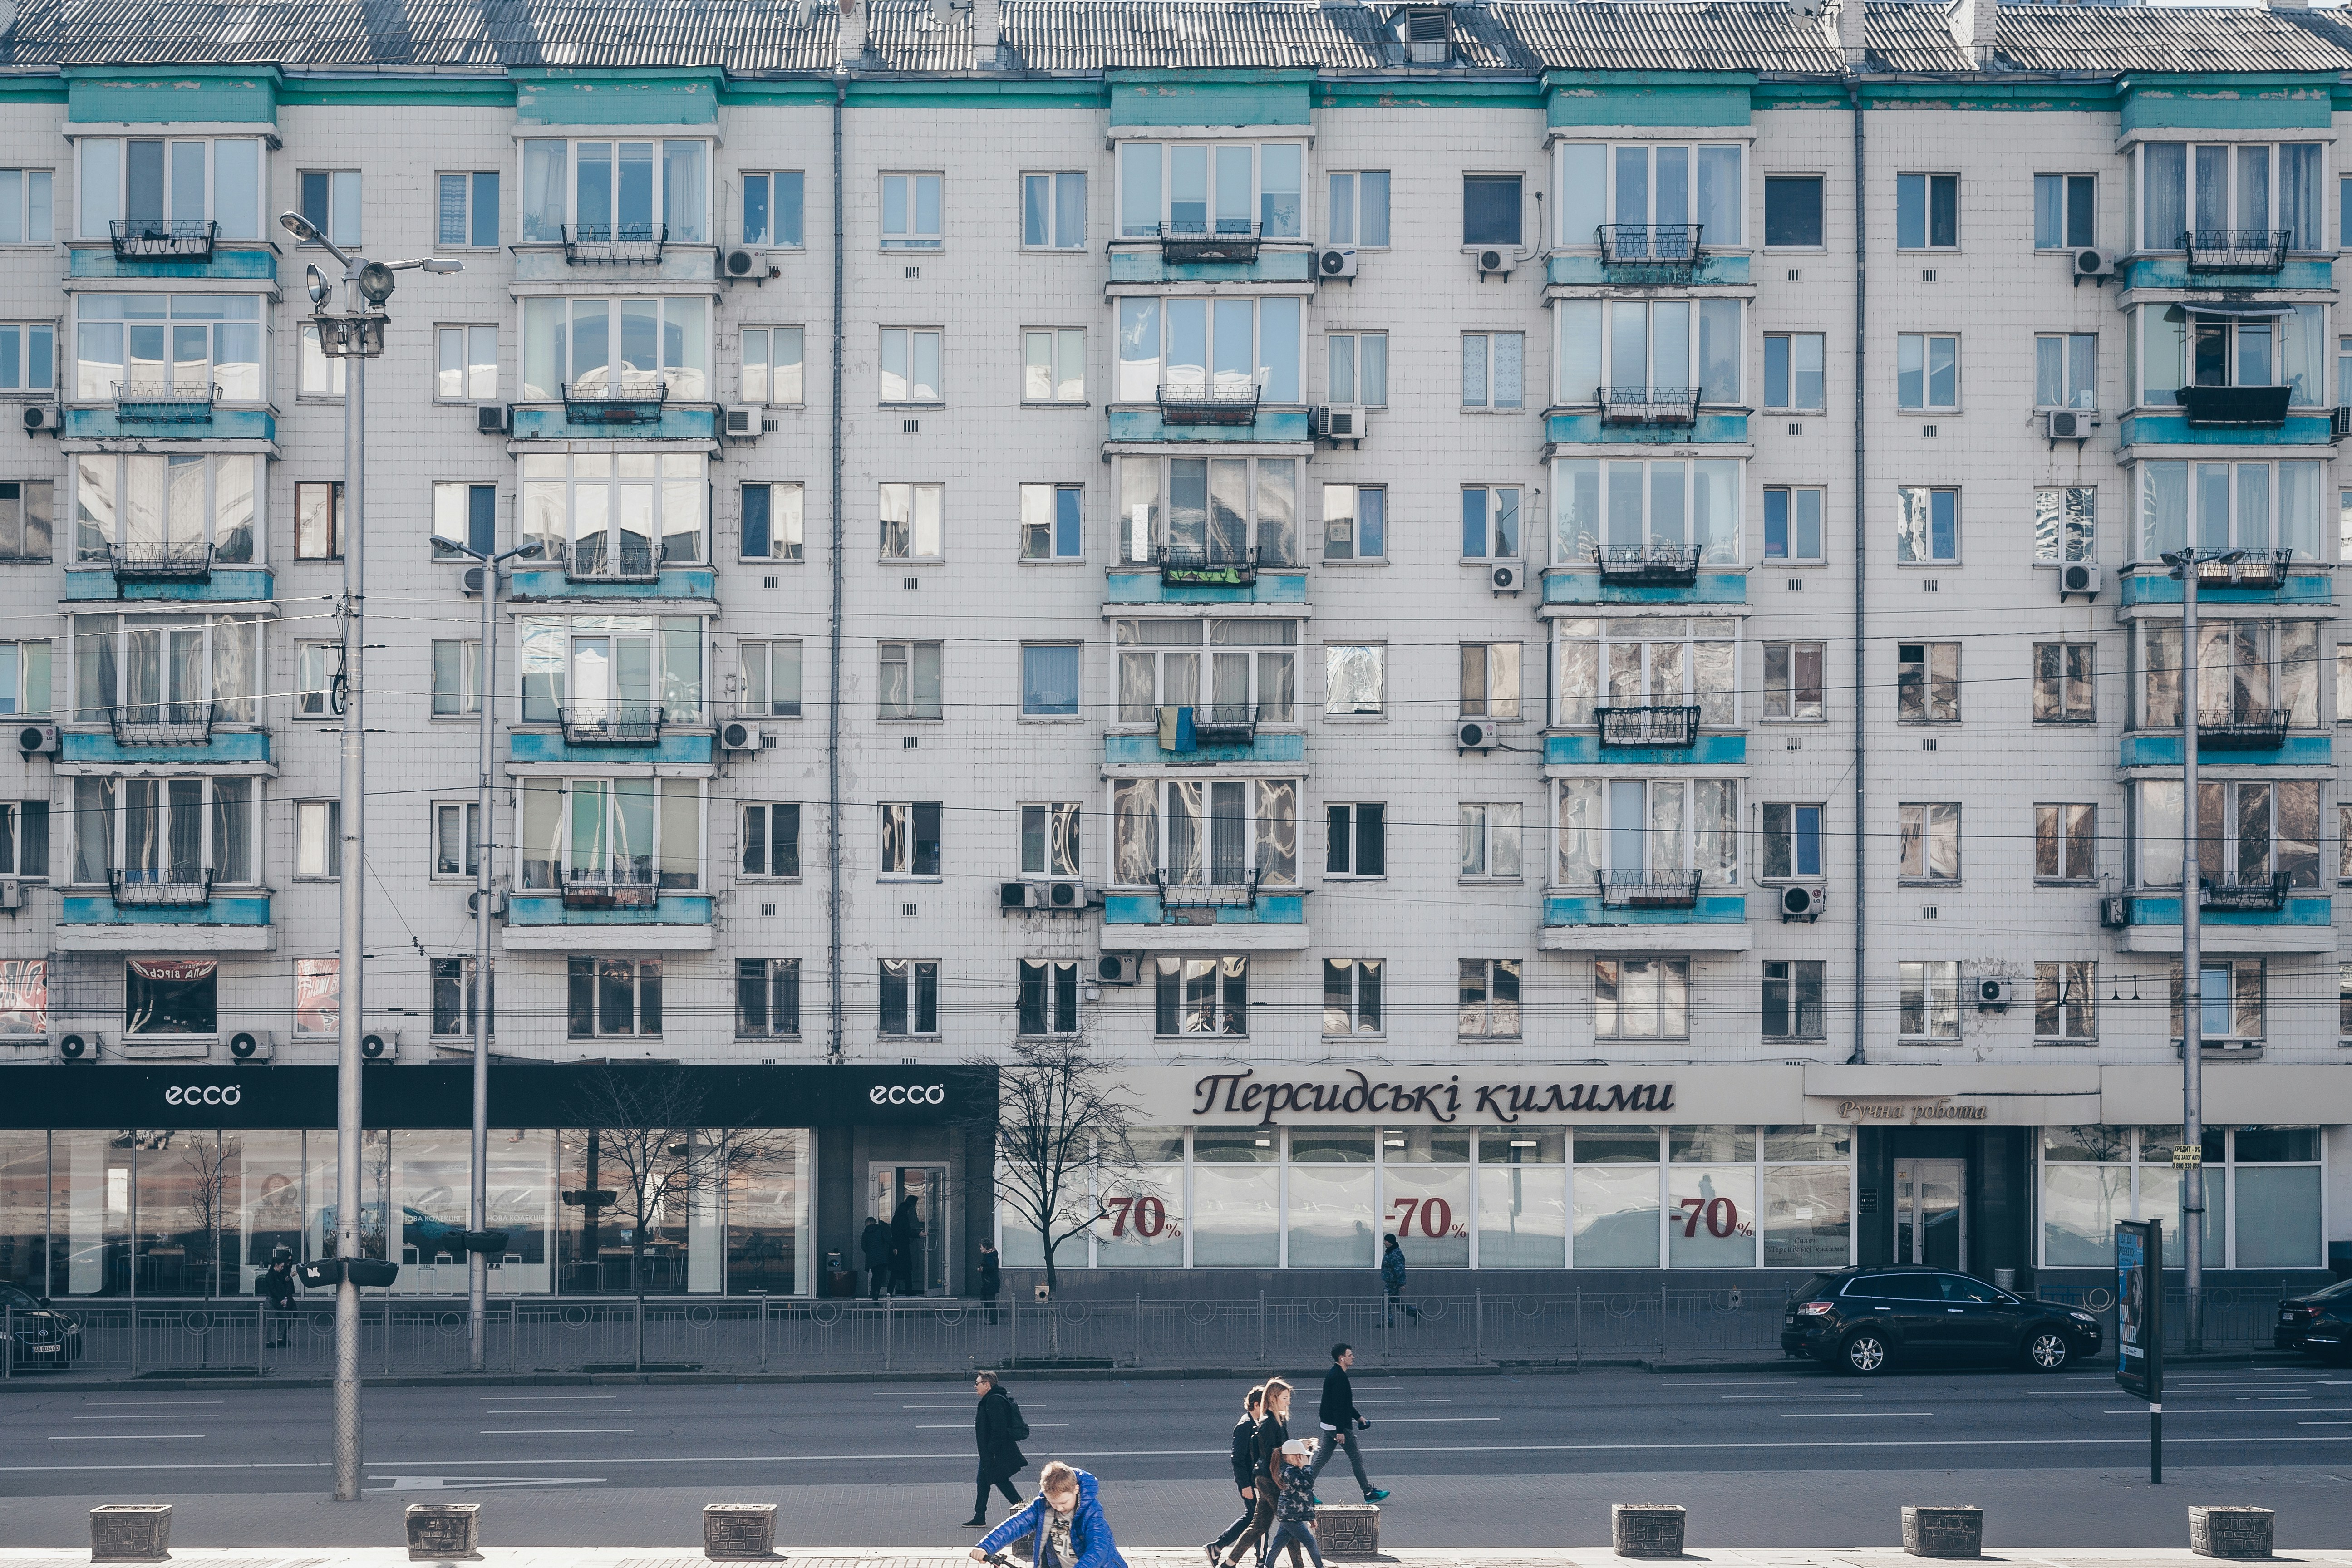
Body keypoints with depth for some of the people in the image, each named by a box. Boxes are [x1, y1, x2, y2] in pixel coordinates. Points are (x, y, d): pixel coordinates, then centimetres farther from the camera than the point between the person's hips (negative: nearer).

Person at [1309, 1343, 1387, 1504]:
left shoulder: (1333, 1374, 14)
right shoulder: (1339, 1377, -20)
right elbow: (1338, 1406, -24)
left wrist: (1359, 1417, 26)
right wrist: (1340, 1431, -24)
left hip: (1328, 1424, 10)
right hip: (1338, 1425, -10)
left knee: (1323, 1457, 11)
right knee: (1356, 1458, 1)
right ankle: (1369, 1493, 9)